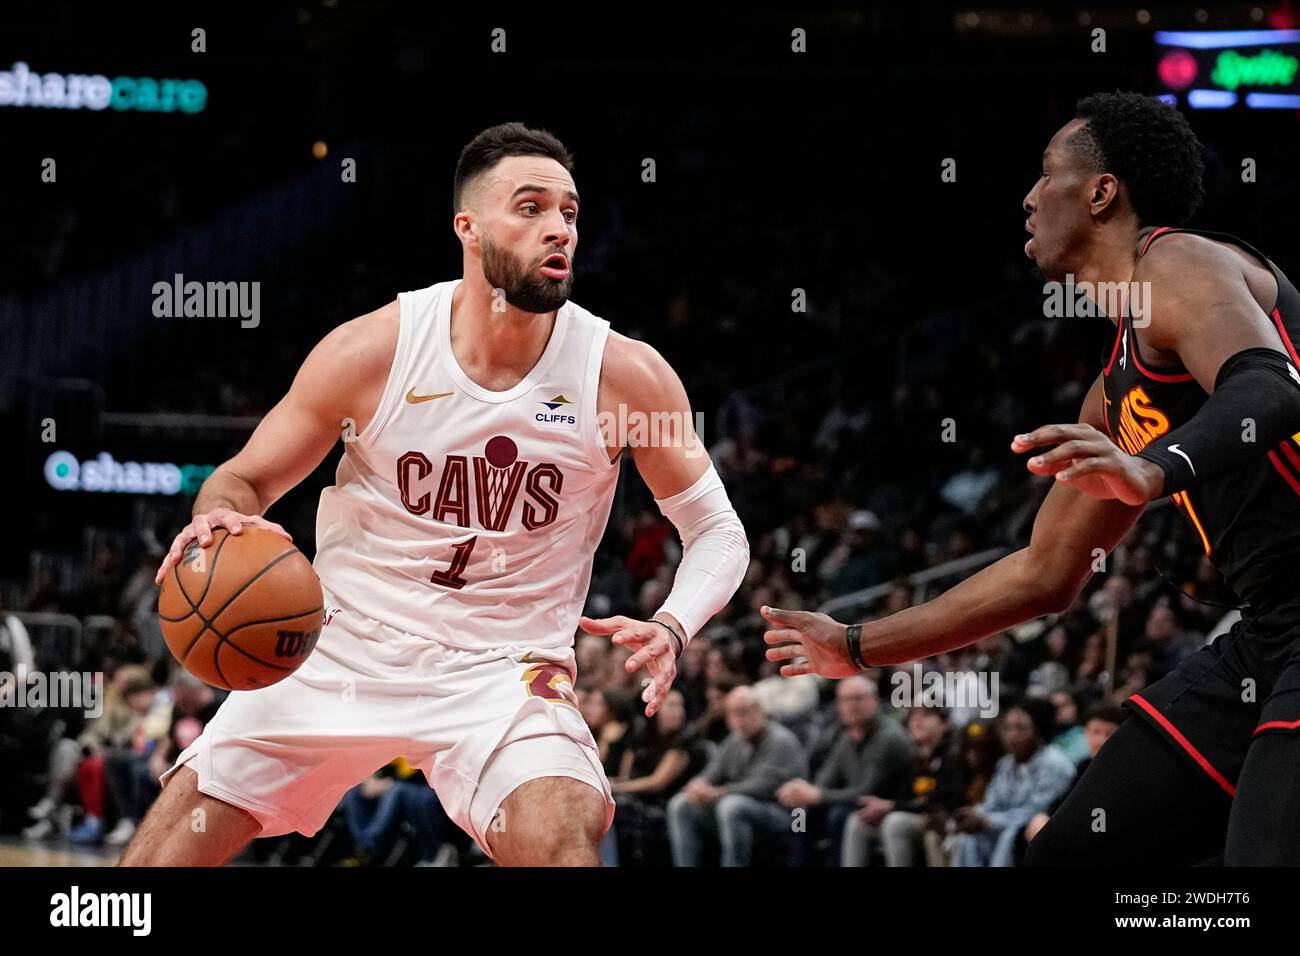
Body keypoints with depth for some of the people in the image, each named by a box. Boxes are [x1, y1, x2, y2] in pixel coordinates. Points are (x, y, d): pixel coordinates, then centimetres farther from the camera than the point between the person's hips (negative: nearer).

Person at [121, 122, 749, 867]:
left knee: (563, 842, -32)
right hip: (346, 646, 1)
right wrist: (220, 521, -22)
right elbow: (244, 481, 2)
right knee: (166, 846, -1)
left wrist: (672, 628, -20)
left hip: (506, 674, -1)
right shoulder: (371, 350, -10)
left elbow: (718, 531, 0)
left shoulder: (625, 375, -11)